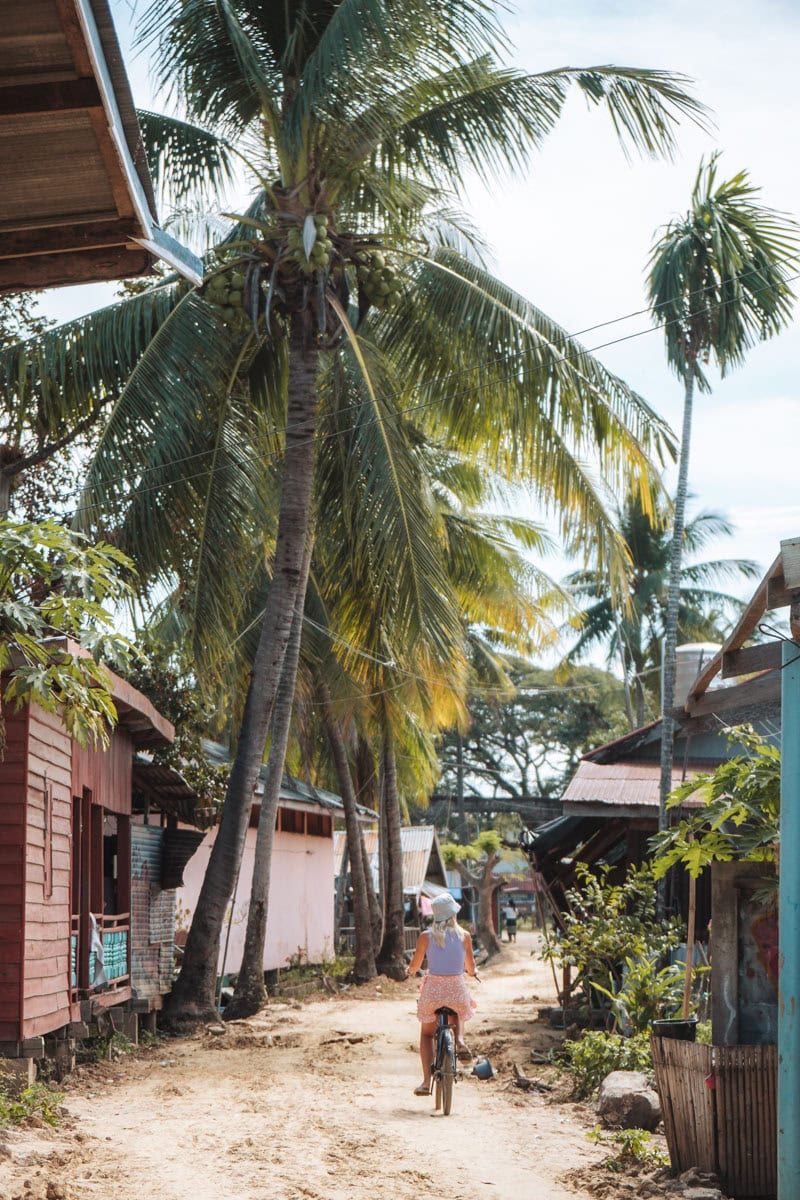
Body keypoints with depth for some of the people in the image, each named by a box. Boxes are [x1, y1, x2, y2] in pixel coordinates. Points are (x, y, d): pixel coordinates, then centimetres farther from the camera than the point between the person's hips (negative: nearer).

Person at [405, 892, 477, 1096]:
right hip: (457, 987, 1)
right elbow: (471, 967, 5)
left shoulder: (426, 936, -4)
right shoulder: (464, 936, -2)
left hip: (433, 988, -1)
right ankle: (460, 1041, 3)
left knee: (427, 1034, 16)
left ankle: (426, 1081, 3)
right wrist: (471, 972, 28)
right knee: (458, 1016, 35)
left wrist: (409, 971, 24)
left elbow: (415, 965, 1)